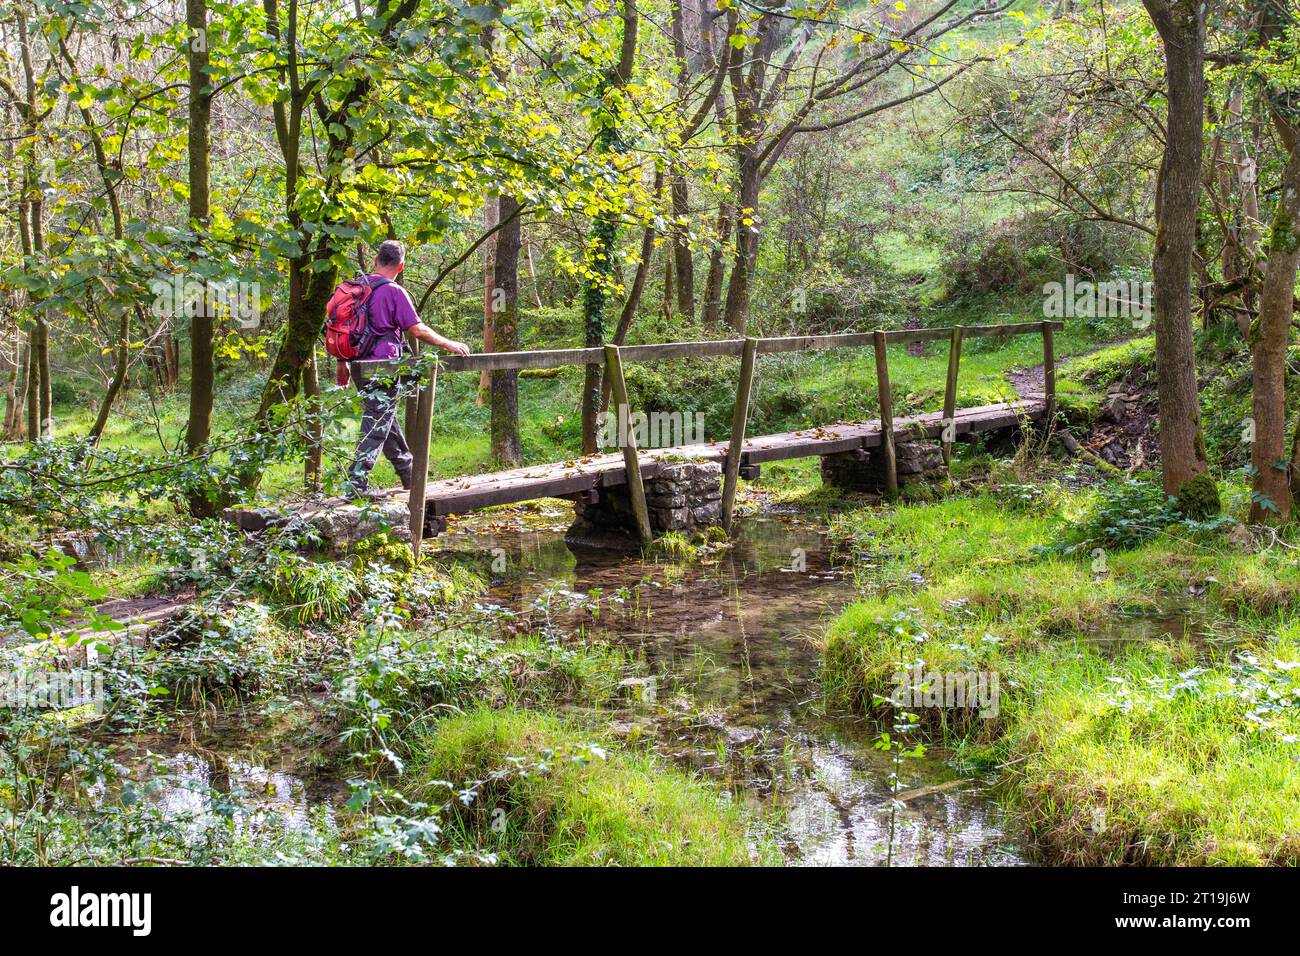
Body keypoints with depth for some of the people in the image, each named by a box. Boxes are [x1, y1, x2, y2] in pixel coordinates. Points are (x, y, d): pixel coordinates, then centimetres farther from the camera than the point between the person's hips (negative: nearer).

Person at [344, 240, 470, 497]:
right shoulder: (394, 292, -12)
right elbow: (417, 330, -12)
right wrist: (449, 345, -1)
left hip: (360, 367, 8)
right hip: (382, 368, -8)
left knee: (385, 419, 19)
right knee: (376, 425, -4)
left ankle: (409, 474, 32)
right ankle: (356, 484, -9)